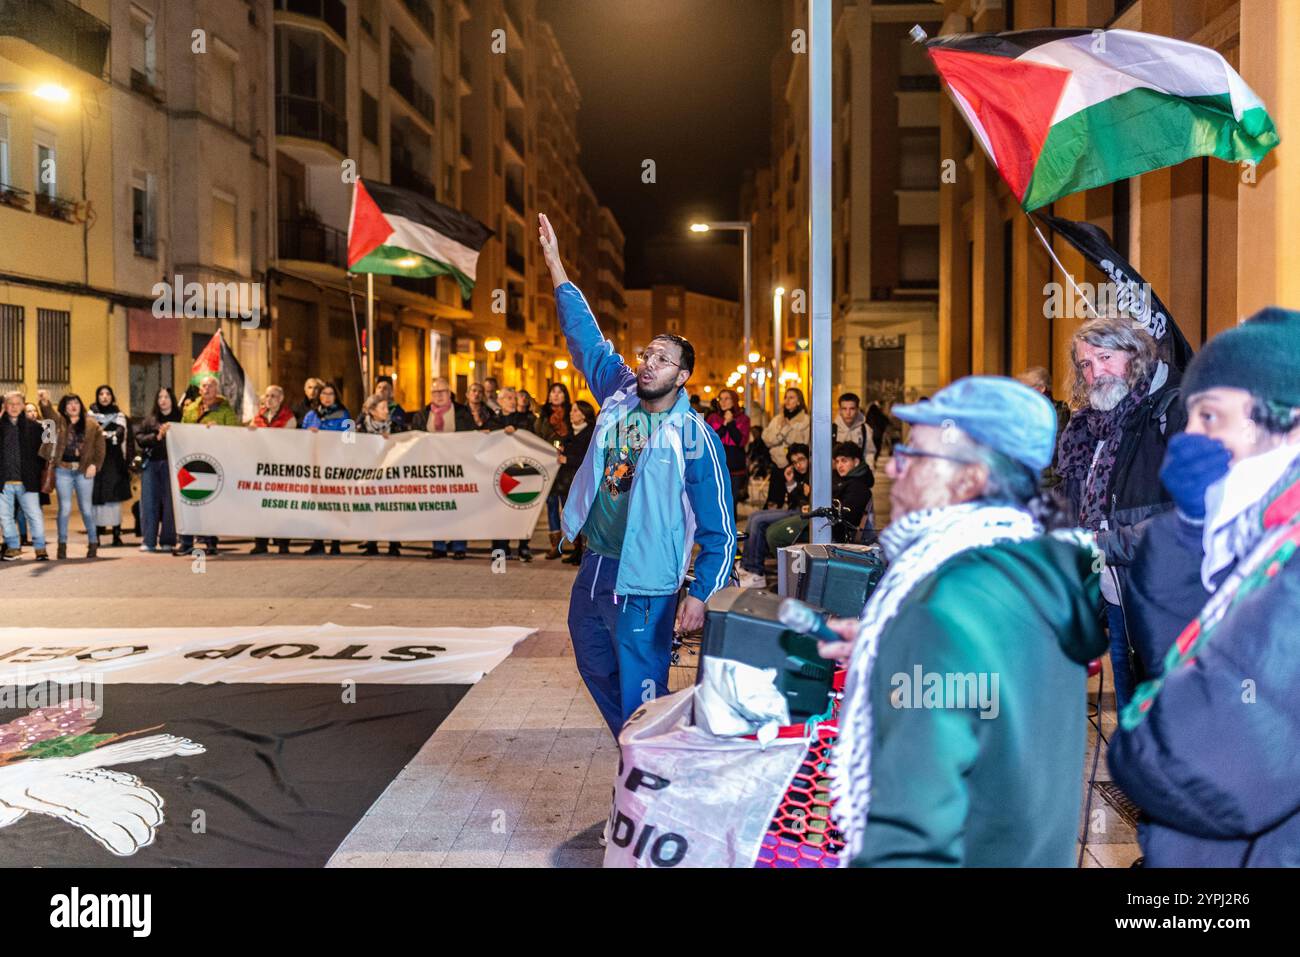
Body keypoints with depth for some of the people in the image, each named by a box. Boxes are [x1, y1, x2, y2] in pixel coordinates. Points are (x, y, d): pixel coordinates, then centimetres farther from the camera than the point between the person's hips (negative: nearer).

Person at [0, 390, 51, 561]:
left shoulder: (34, 427, 3)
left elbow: (43, 451, 8)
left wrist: (39, 471, 3)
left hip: (27, 481, -2)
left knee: (35, 515, -3)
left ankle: (40, 548, 6)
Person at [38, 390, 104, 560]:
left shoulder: (92, 424, 5)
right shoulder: (59, 421, 5)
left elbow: (99, 447, 4)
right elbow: (49, 413, -17)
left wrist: (94, 464, -9)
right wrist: (45, 403, -39)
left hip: (84, 470, 0)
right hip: (63, 470, 0)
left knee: (86, 508, 5)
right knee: (65, 508, 2)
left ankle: (93, 543, 15)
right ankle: (62, 545, 10)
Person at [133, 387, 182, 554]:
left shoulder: (180, 417, 7)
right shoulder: (149, 419, 15)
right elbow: (139, 438, 6)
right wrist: (156, 437, -9)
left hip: (171, 463, -3)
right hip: (151, 463, 3)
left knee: (169, 501, -2)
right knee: (149, 502, 0)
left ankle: (167, 541, 4)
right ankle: (148, 541, 3)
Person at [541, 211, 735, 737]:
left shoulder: (694, 437, -12)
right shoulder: (620, 394, 4)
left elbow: (719, 530, -11)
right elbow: (586, 335, 10)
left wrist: (700, 594, -20)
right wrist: (554, 261, 8)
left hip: (643, 584, -7)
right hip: (593, 568, 7)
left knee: (641, 693, -4)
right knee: (597, 671, 20)